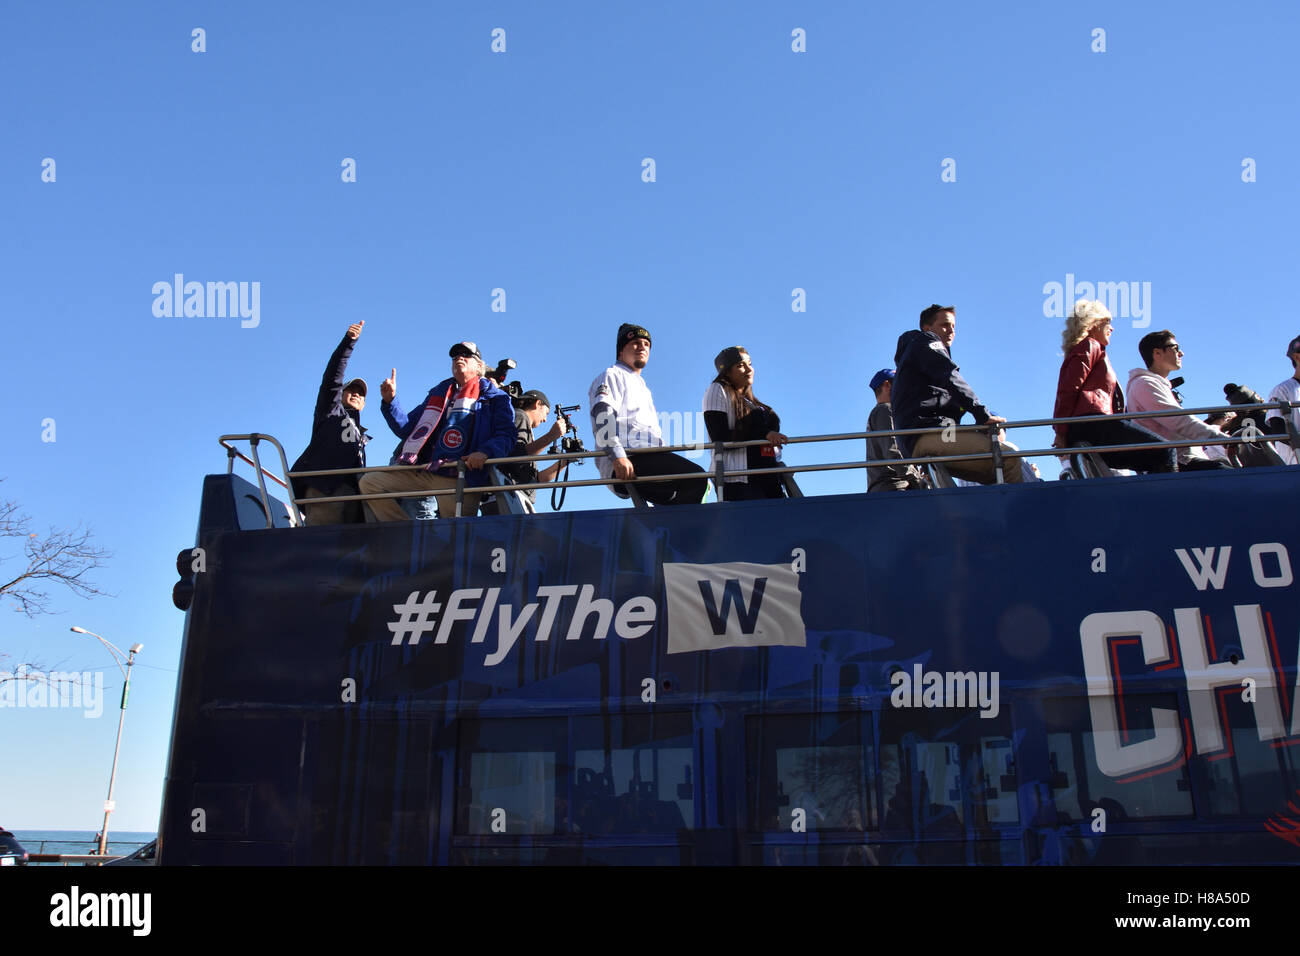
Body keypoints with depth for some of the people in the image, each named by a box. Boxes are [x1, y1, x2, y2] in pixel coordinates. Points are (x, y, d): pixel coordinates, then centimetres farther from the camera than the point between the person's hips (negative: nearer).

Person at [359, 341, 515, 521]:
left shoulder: (494, 397, 9)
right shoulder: (438, 393, 25)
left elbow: (506, 434, -3)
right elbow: (407, 429, 21)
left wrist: (485, 452, -24)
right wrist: (390, 401, 5)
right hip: (425, 472, 5)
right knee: (370, 482, -4)